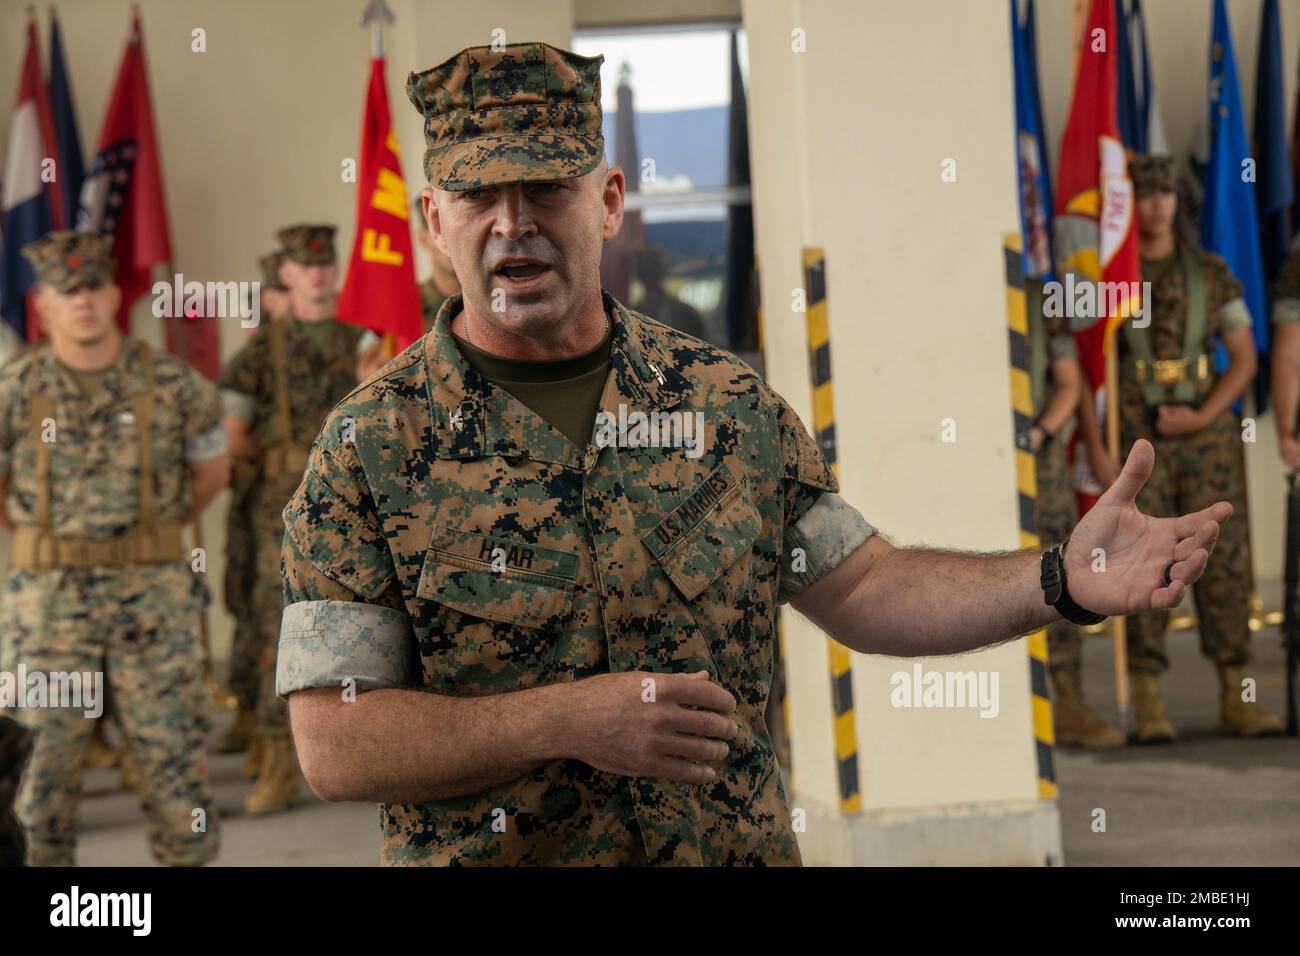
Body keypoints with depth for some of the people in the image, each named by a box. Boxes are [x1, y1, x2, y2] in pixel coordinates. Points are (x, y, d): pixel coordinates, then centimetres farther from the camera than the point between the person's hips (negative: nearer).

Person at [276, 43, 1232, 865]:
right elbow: (333, 744, -12)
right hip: (489, 855, -3)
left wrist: (1063, 581, -7)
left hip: (740, 848, 3)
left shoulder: (729, 403, 2)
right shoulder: (368, 449, -8)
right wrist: (566, 719, -23)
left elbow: (863, 587, 7)